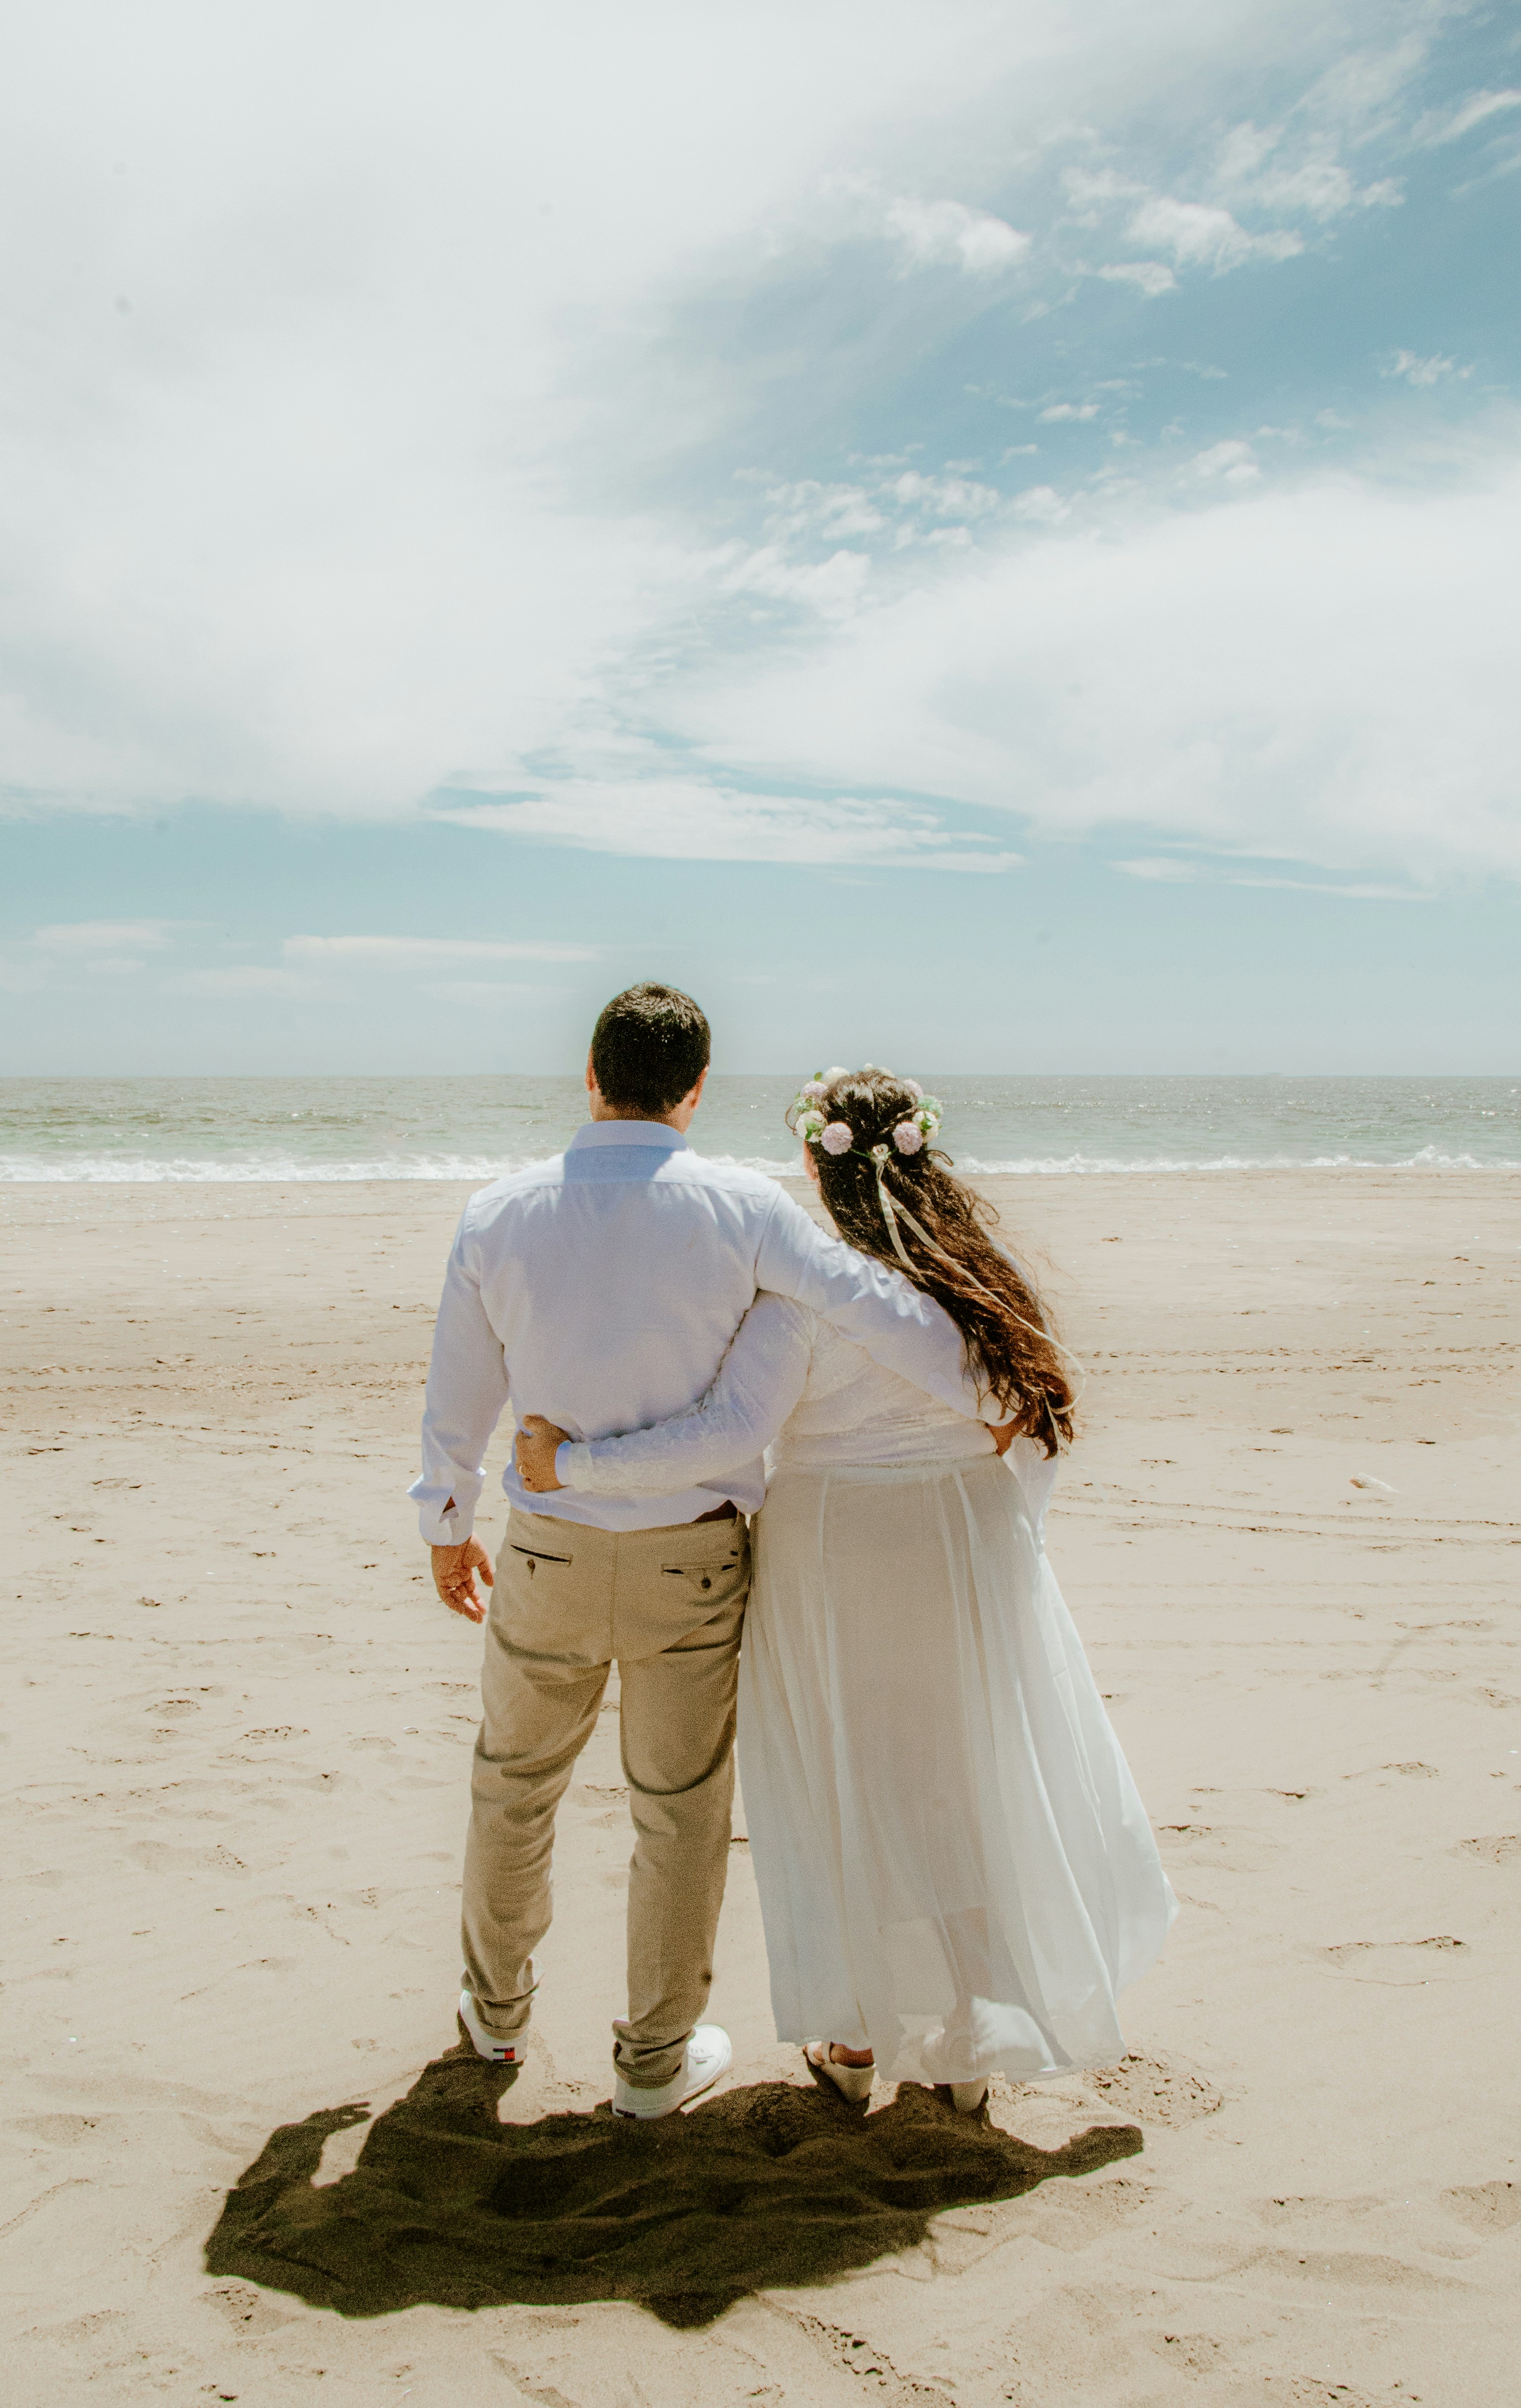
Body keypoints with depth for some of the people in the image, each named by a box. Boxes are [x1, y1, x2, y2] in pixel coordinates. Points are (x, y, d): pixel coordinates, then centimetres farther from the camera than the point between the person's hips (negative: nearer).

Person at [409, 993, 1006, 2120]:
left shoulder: (499, 1215, -6)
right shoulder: (739, 1206, -14)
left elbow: (459, 1400, 4)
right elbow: (884, 1310, -17)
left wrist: (448, 1529, 19)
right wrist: (986, 1401, 0)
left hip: (549, 1559, 2)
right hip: (689, 1564, -2)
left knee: (517, 1779, 24)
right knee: (681, 1811, 14)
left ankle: (499, 2006, 42)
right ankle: (657, 2058, 28)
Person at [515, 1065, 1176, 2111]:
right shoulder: (981, 1269, -2)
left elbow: (730, 1428, -27)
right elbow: (1036, 1428, 3)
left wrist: (574, 1466, -21)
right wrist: (1008, 1549, 15)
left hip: (832, 1553, -3)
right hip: (970, 1554, 4)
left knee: (842, 1787, 13)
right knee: (969, 1782, 16)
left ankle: (855, 2035, 26)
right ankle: (974, 2037, 27)